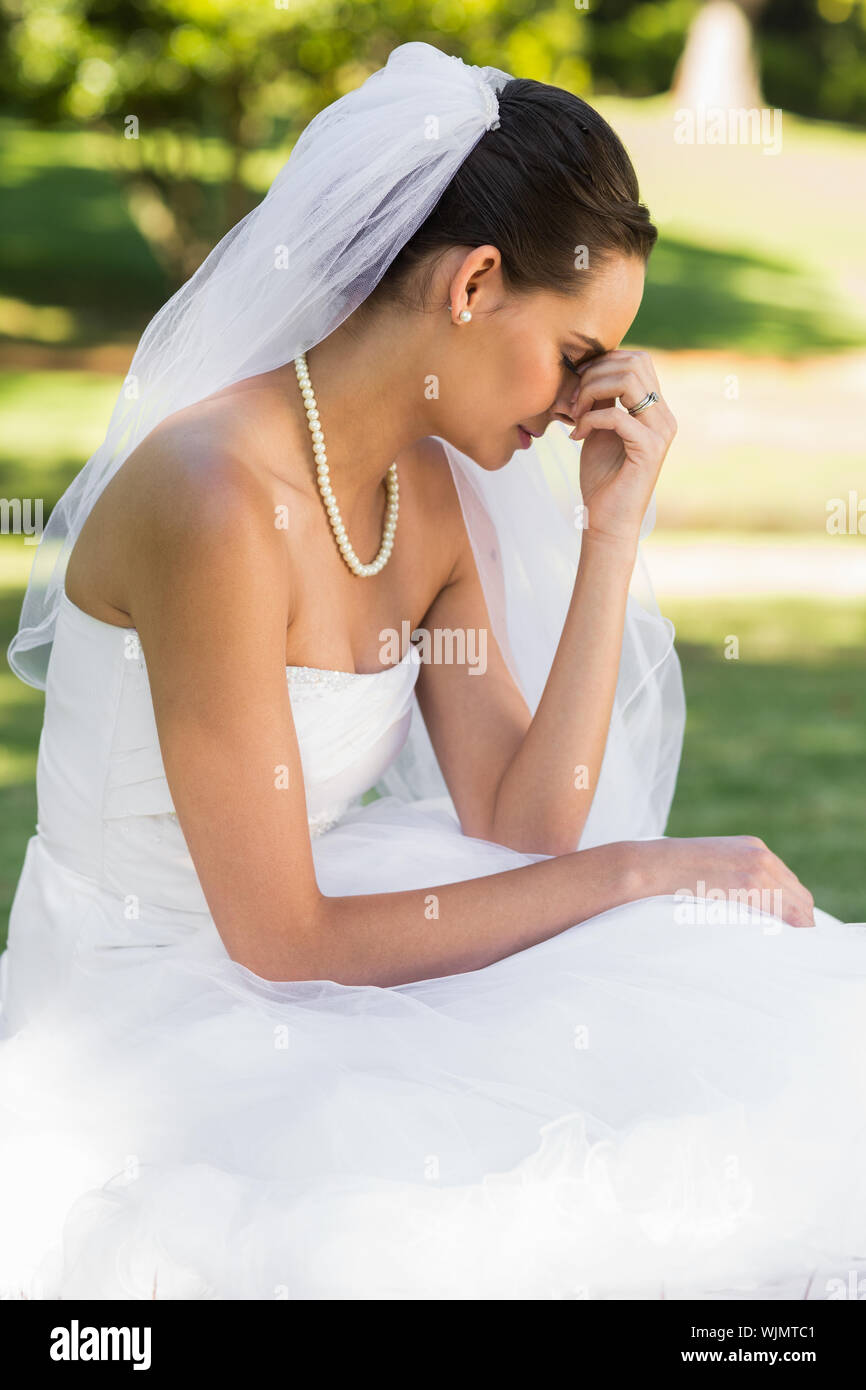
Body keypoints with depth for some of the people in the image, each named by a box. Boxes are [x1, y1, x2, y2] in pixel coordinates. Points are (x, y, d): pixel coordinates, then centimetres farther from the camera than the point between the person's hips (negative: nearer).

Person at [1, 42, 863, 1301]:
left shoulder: (434, 498, 3)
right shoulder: (218, 501, -24)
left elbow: (522, 829, -3)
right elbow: (284, 936, -22)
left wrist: (613, 529, -6)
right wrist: (643, 872, -18)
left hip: (275, 975, 8)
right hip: (133, 1028, -8)